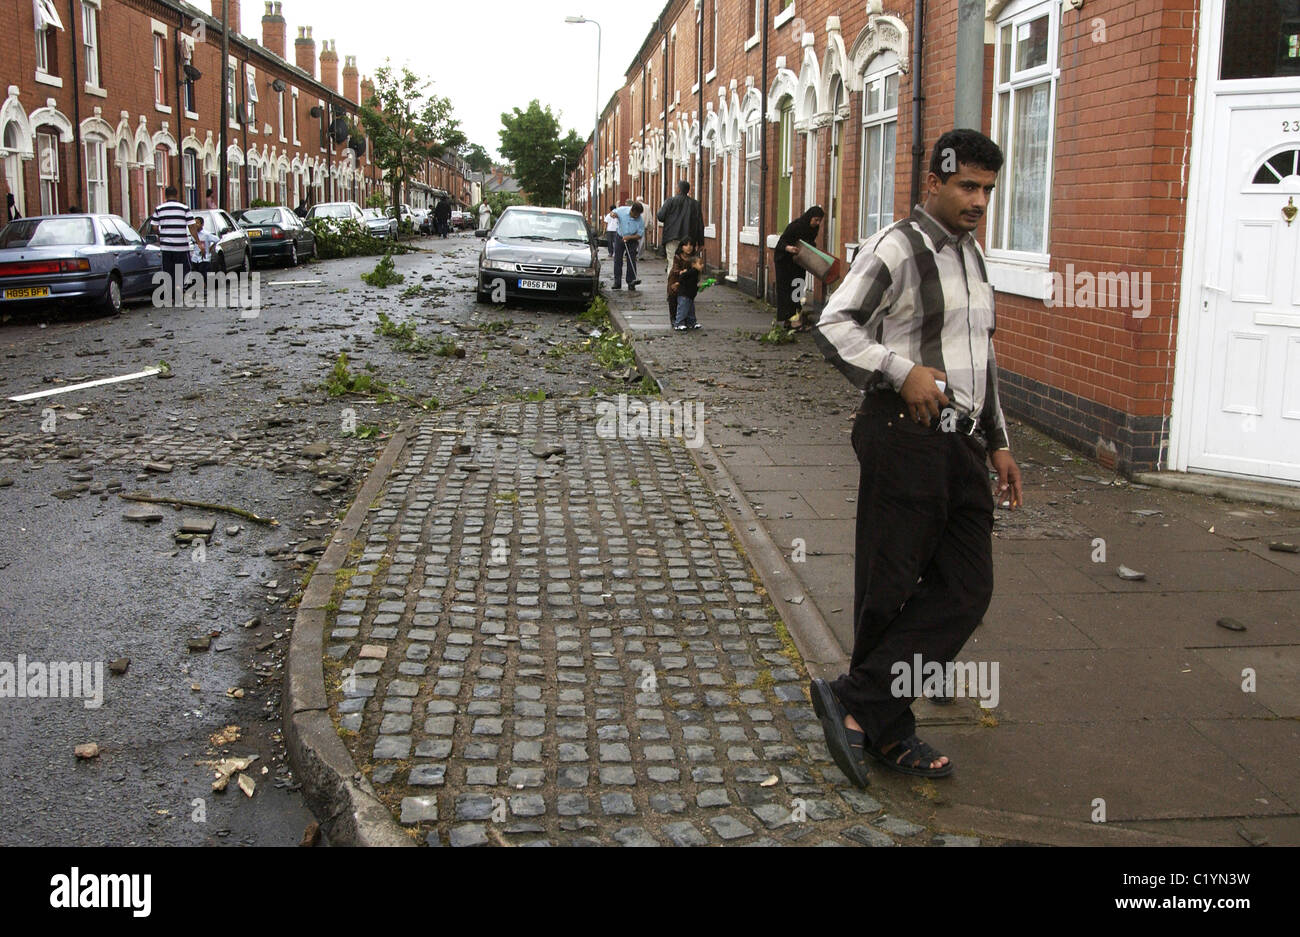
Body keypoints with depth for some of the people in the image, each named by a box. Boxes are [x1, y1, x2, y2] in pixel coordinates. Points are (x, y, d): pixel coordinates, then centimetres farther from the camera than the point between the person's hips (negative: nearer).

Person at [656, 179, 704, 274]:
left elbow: (661, 217, -5)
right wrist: (700, 242, 11)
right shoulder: (695, 204, 7)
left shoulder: (671, 201, -3)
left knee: (672, 264, -3)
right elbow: (700, 224, 7)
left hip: (672, 239, -2)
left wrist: (657, 212, 19)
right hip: (688, 240, 3)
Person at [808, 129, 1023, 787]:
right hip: (905, 436, -9)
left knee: (967, 587, 3)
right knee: (891, 590, -1)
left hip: (960, 441, 9)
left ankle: (859, 707, 5)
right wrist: (901, 371, -25)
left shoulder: (972, 256, 20)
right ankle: (884, 729, 11)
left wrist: (997, 442, 24)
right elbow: (833, 325, -15)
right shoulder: (896, 248, -7)